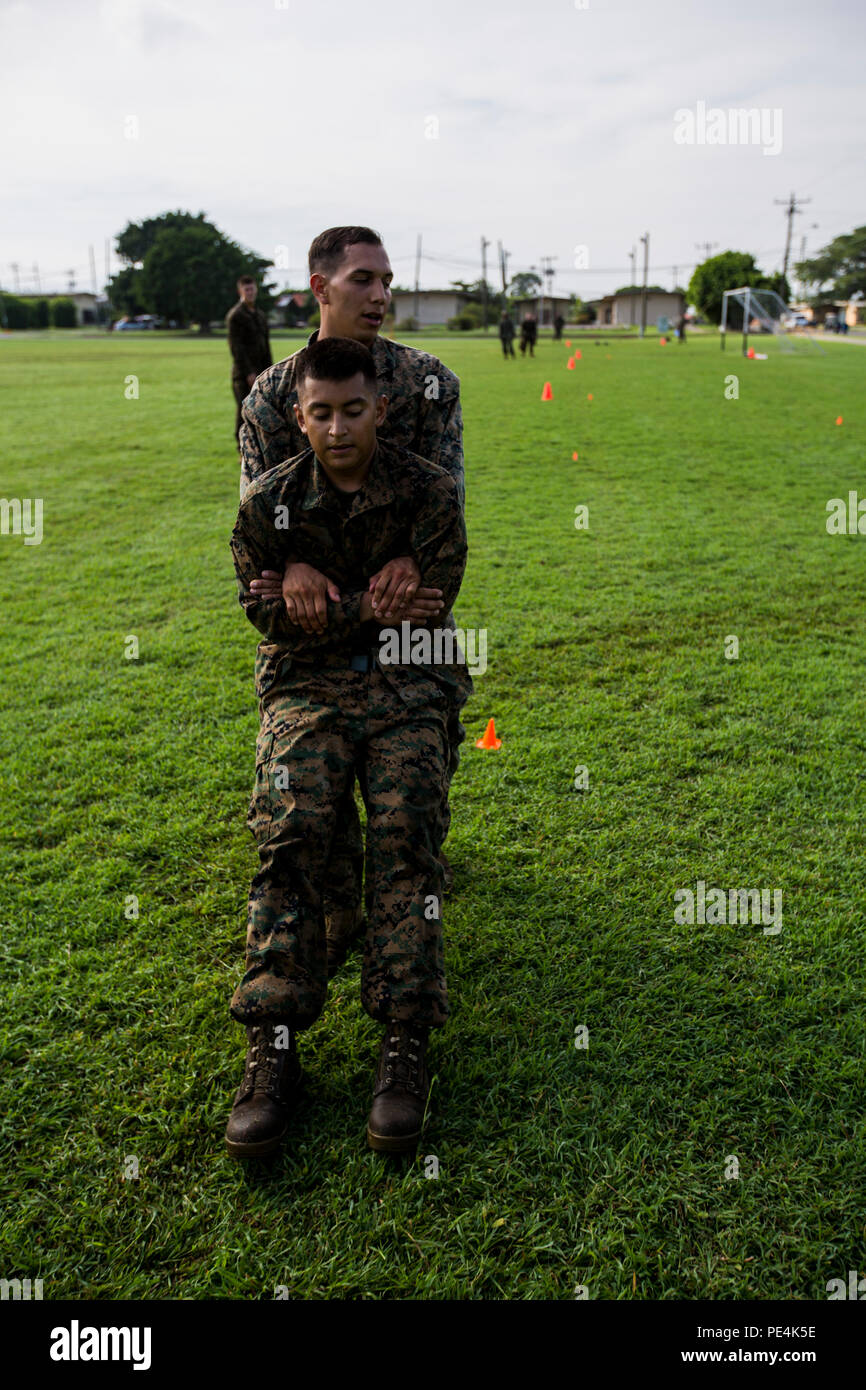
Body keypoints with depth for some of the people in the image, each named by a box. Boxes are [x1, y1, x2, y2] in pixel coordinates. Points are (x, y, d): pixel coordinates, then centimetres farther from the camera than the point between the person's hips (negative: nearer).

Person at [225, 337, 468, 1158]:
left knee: (405, 830, -25)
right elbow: (268, 613, 0)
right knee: (288, 830, -24)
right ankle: (272, 1051, -23)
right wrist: (363, 610, -8)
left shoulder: (430, 492, 1)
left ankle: (405, 1045, -22)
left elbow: (428, 605, -3)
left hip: (404, 685, 0)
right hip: (304, 685, 1)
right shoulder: (268, 502, 4)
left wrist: (330, 605, -5)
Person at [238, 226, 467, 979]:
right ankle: (339, 912, 20)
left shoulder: (428, 380, -4)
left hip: (409, 590, 1)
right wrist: (291, 563, -31)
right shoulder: (274, 391, -4)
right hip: (316, 602, 0)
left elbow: (444, 487, -12)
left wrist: (413, 555, -33)